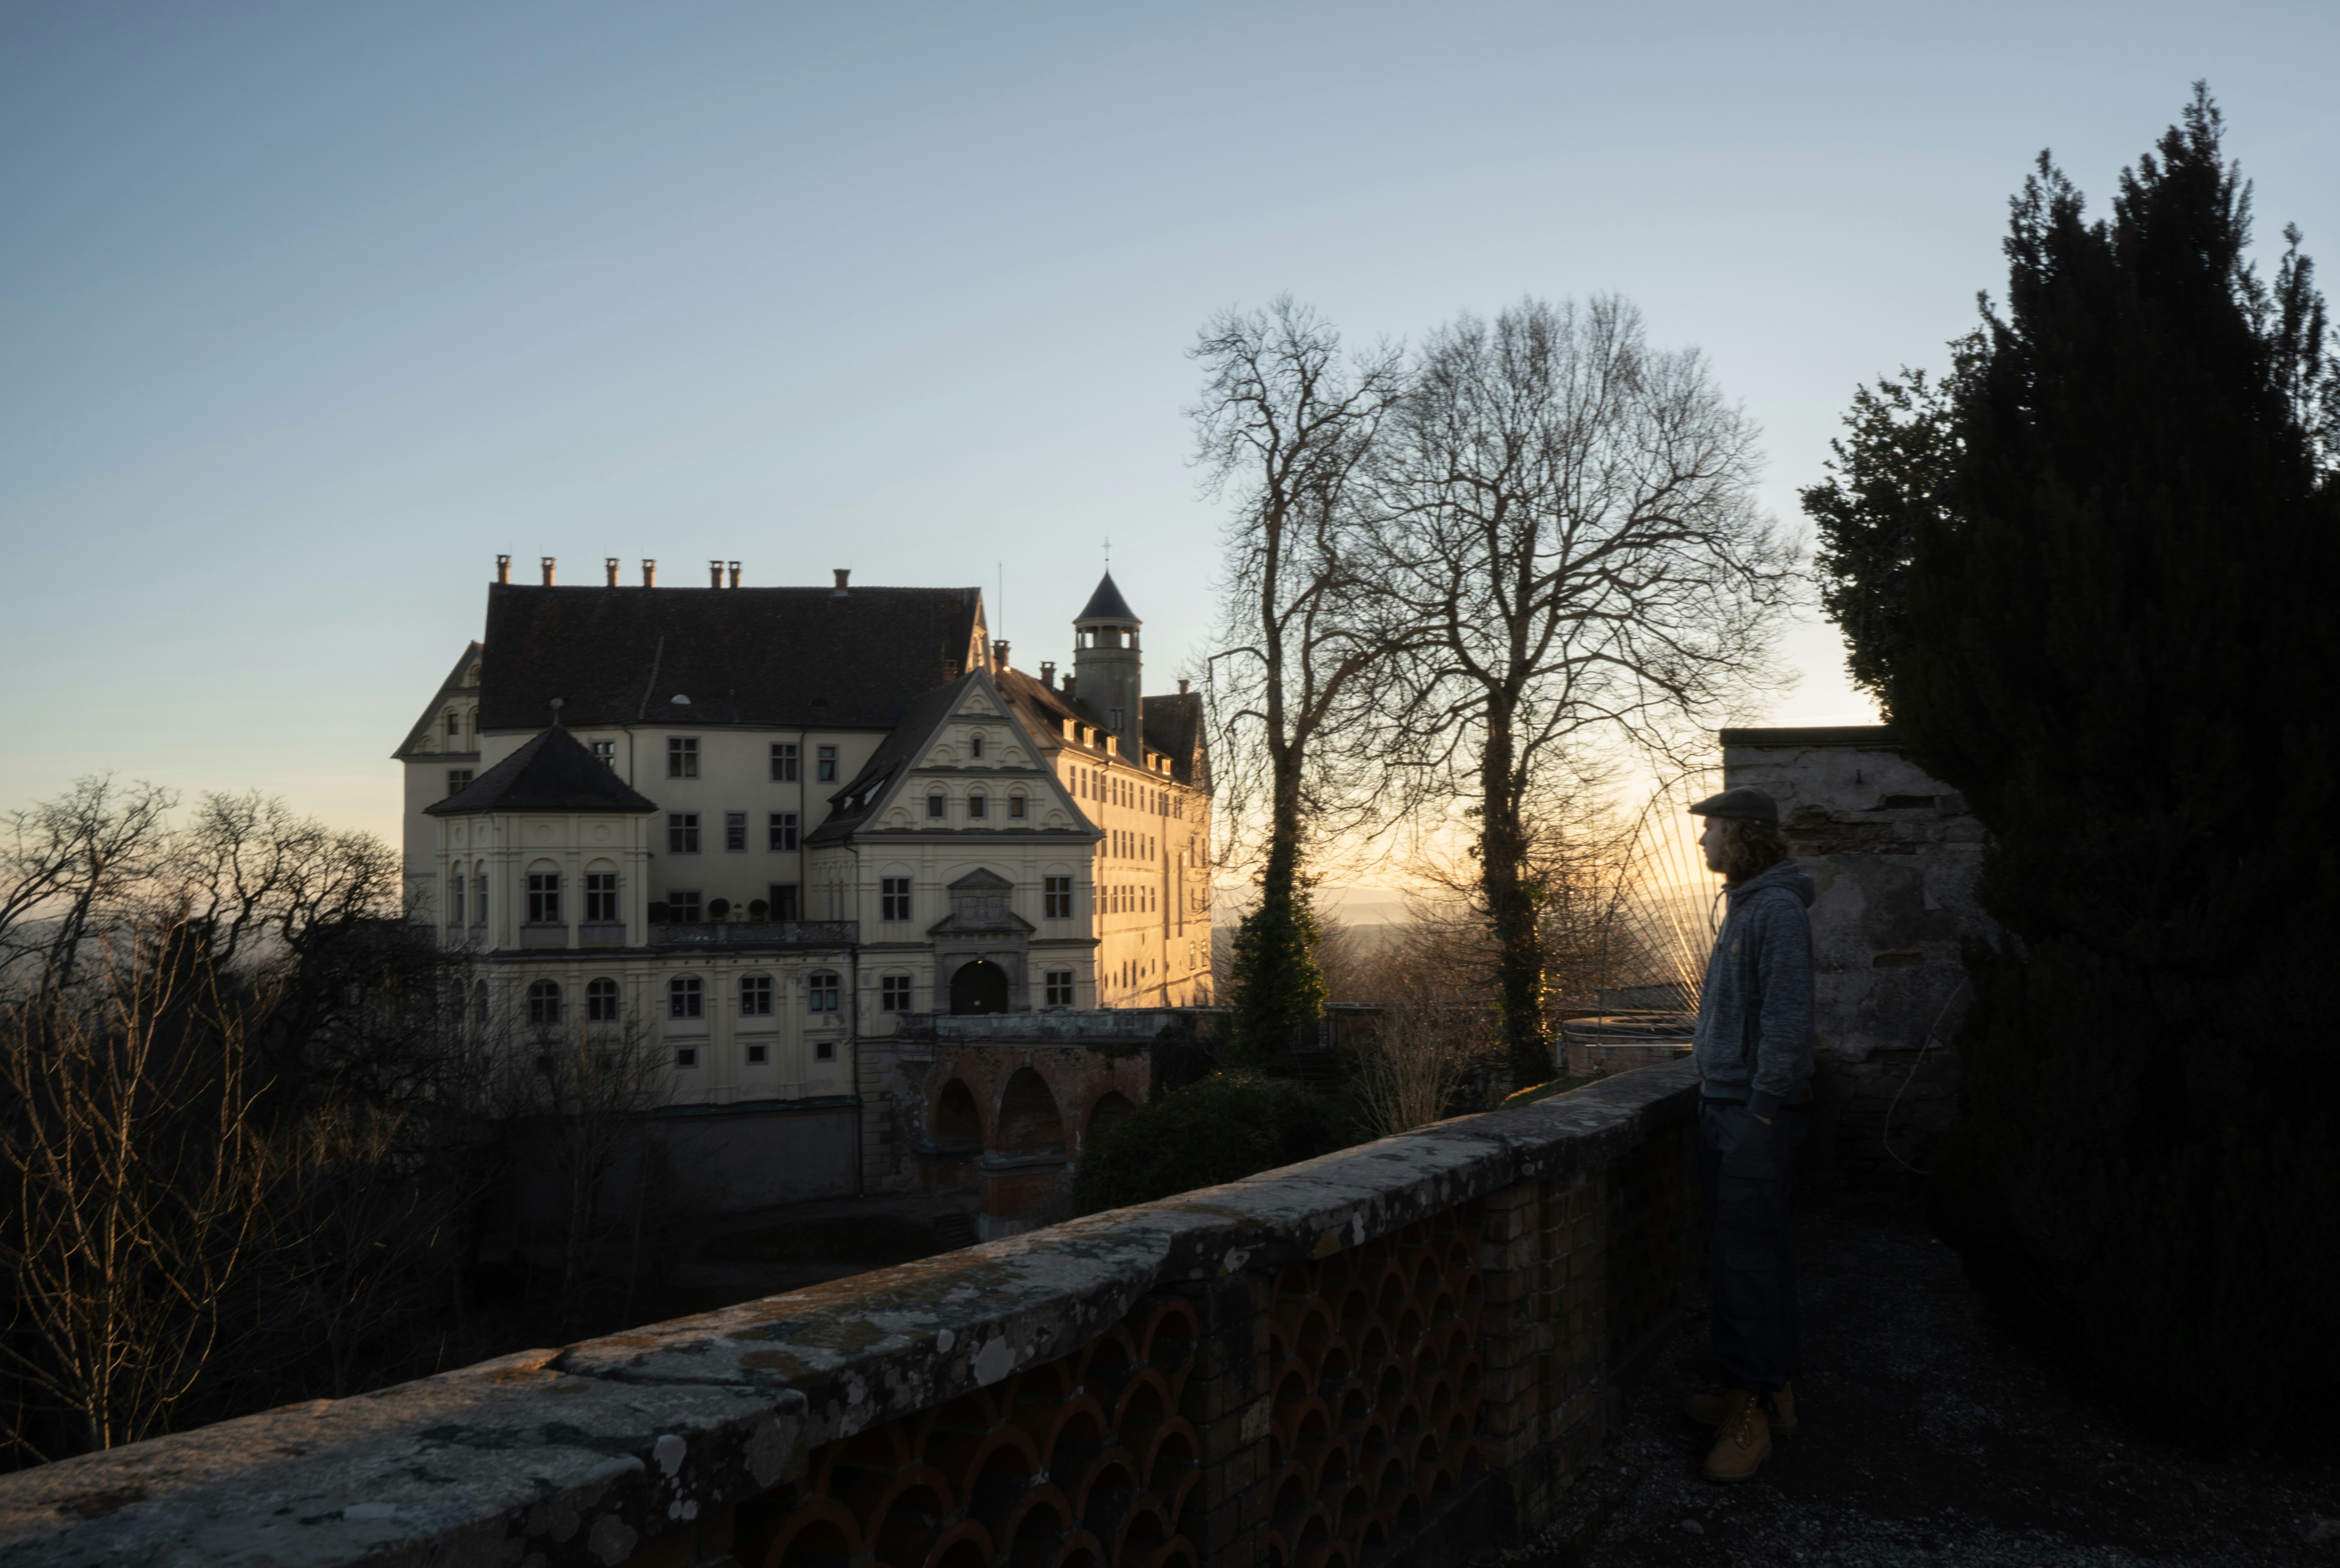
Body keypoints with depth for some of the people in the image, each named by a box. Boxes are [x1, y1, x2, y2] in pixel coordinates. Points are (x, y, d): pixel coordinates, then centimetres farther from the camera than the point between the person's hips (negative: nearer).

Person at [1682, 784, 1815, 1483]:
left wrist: (1765, 1106, -20)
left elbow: (1788, 1016, -19)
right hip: (1728, 1105, 10)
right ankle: (1772, 1392, 24)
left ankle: (1751, 1408, 1)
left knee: (1745, 1256, -6)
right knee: (1757, 1251, 15)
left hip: (1755, 1110, -10)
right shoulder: (1745, 907, 15)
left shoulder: (1778, 910, -15)